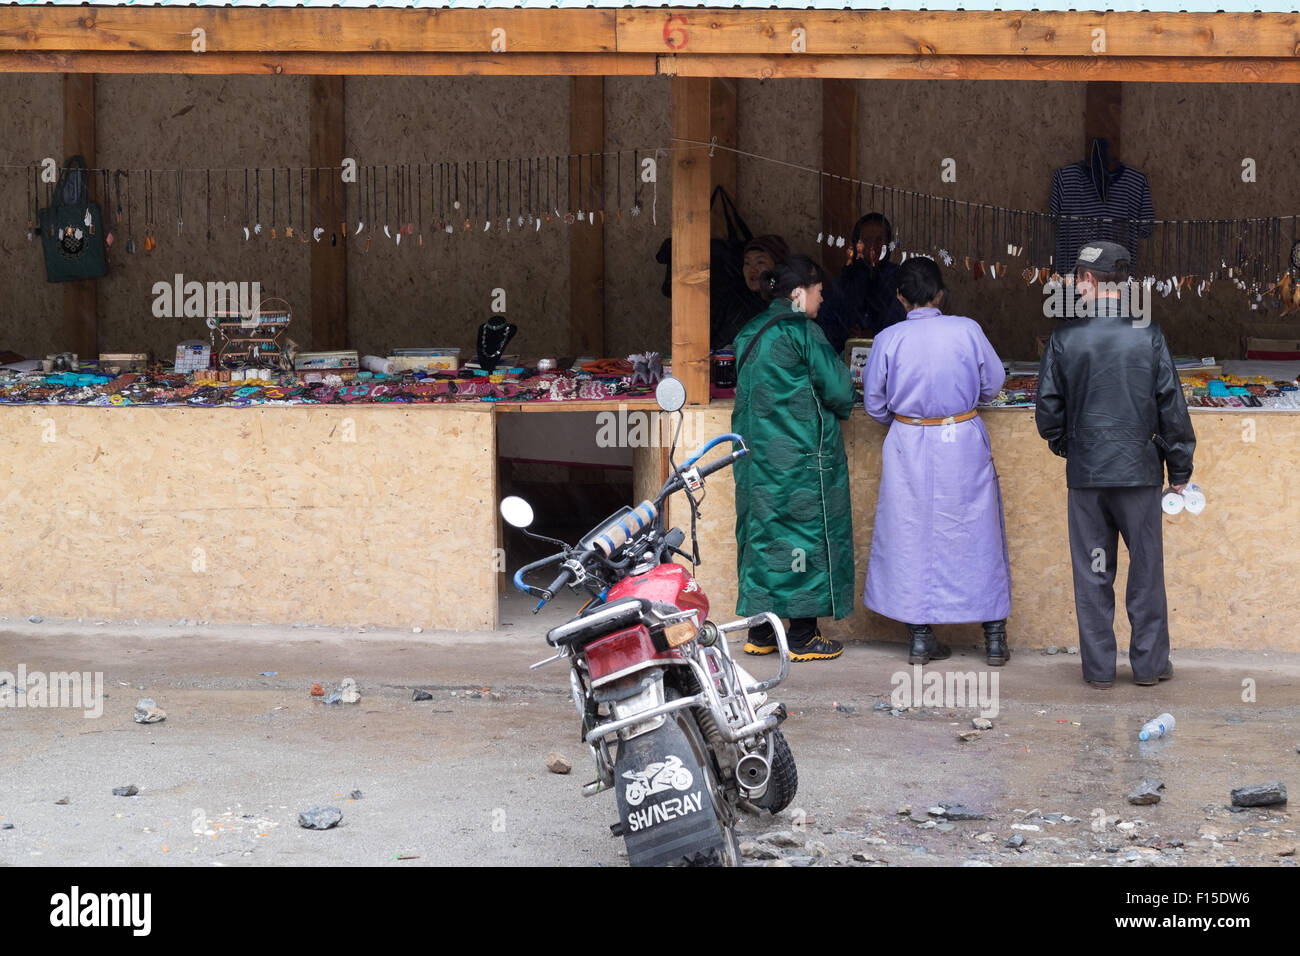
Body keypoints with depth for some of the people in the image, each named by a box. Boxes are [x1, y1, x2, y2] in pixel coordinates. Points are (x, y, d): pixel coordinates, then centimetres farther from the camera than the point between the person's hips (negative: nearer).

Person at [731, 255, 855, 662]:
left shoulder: (749, 333, 10)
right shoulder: (802, 331, -13)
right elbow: (838, 390, -12)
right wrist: (840, 407, 10)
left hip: (757, 454, 8)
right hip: (800, 456, -8)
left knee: (762, 533, 12)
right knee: (803, 535, -1)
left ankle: (759, 632, 16)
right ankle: (802, 638, 2)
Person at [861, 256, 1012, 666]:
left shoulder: (889, 339, -8)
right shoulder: (966, 330, -9)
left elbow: (874, 404, 1)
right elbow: (992, 384, 2)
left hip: (908, 447, 0)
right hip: (963, 444, 0)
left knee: (912, 537, 10)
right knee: (977, 537, 8)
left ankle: (920, 637, 11)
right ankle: (995, 639, 12)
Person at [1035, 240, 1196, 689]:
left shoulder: (1064, 338, -5)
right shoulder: (1148, 335, -5)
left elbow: (1047, 411, 0)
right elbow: (1172, 407, -3)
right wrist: (1180, 470, 7)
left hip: (1085, 472, 0)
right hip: (1139, 468, 0)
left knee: (1092, 572, 8)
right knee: (1146, 568, 10)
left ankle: (1098, 667, 12)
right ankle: (1150, 662, 15)